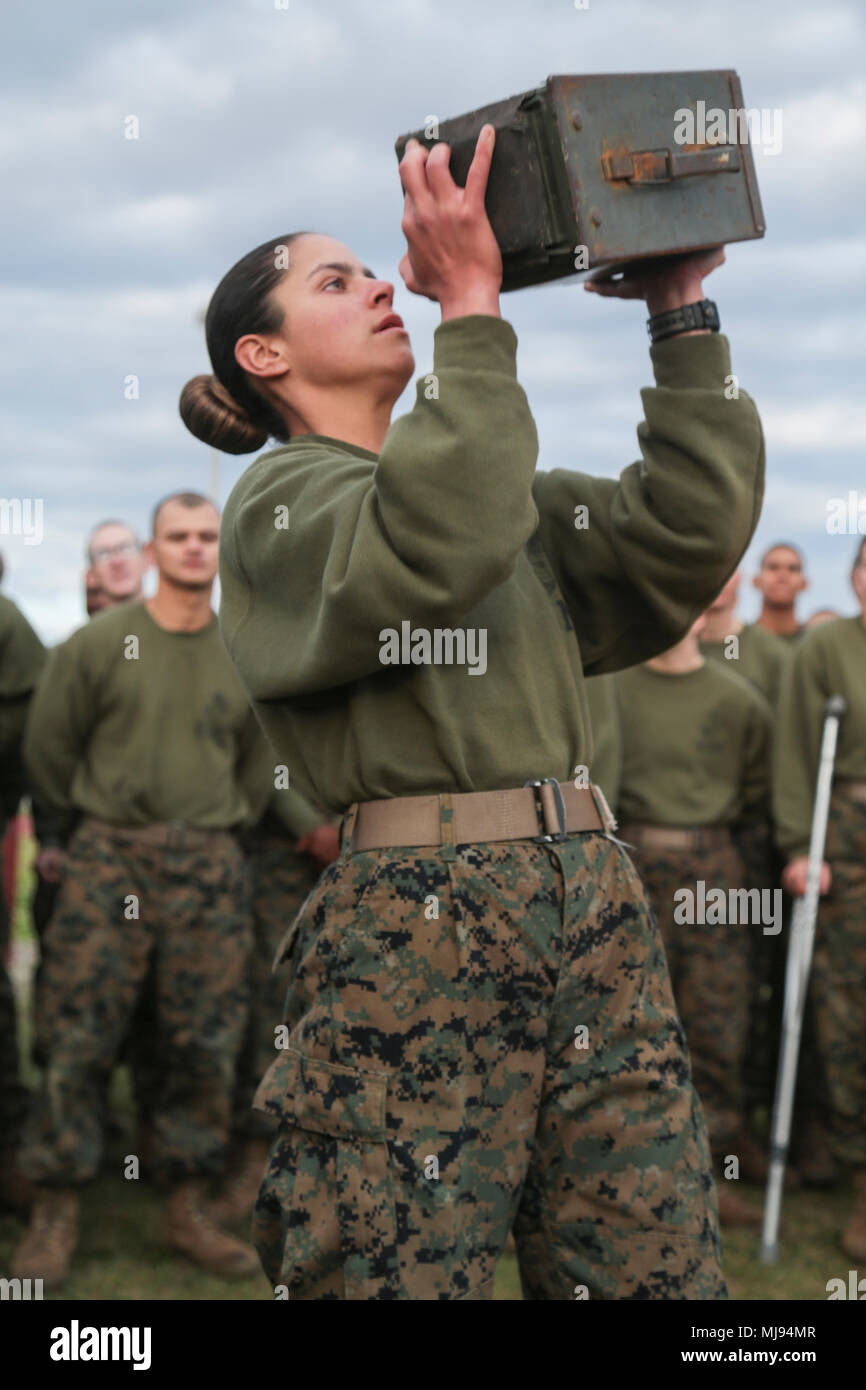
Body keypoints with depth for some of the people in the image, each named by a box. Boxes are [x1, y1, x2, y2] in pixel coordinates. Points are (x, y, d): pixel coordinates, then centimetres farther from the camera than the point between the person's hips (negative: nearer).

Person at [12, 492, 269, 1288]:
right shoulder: (99, 645, 0)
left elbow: (261, 757, 18)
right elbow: (48, 745, 7)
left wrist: (227, 824, 13)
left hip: (210, 865, 2)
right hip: (109, 860, -2)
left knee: (206, 1042, 4)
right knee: (79, 1037, -3)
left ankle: (188, 1206, 16)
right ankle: (57, 1210, 6)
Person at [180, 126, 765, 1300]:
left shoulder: (520, 494, 23)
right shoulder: (281, 499, 3)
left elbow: (690, 531, 9)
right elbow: (436, 549, -18)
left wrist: (682, 316, 7)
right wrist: (472, 307, -14)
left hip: (596, 913, 6)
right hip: (418, 937, -6)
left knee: (660, 1269, 3)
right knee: (405, 1273, -3)